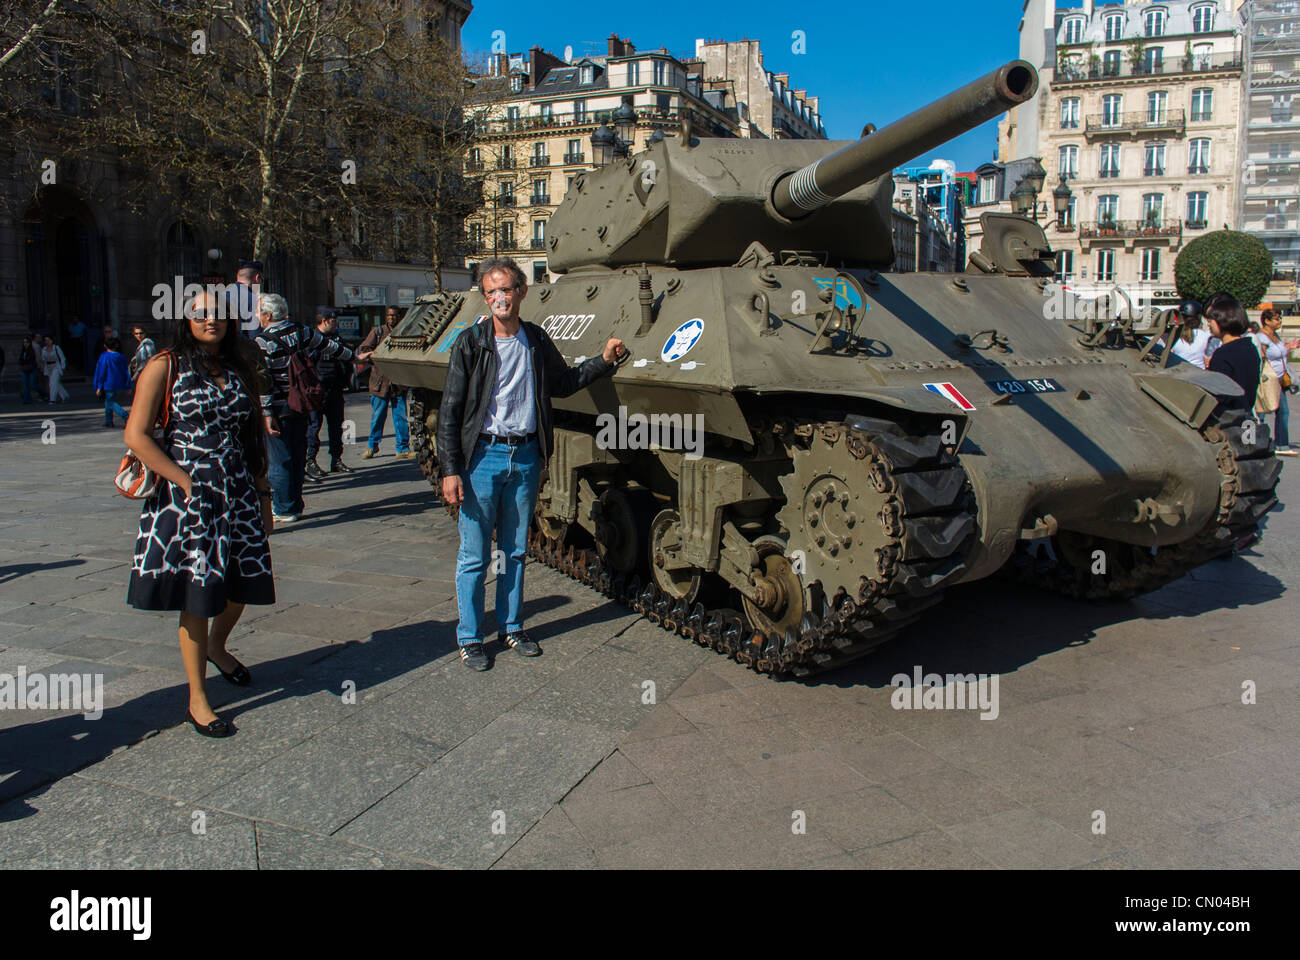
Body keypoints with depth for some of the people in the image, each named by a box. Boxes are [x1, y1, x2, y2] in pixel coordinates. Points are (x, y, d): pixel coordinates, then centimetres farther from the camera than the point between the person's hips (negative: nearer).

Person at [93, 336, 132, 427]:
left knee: (111, 403, -2)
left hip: (109, 384, -6)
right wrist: (128, 386, 8)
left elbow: (101, 372, -10)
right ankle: (108, 421, 21)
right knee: (108, 401, 19)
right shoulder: (121, 357, 2)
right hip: (119, 385, 6)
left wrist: (99, 387, -6)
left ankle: (125, 416, -24)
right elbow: (126, 373, 3)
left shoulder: (104, 357, -11)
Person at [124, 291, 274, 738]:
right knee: (197, 593, -1)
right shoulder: (166, 366, -4)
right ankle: (197, 700, 12)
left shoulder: (237, 369, 11)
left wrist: (262, 493, 12)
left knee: (243, 581, 11)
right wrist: (186, 483, -15)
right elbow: (136, 435, -9)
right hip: (188, 495, -5)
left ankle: (216, 647, 43)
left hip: (238, 492, 5)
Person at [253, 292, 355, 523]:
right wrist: (353, 357, 33)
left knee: (279, 461, 1)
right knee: (298, 457, 14)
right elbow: (329, 347, 16)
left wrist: (267, 413, -16)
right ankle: (296, 506, 21)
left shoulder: (262, 342, -13)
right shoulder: (302, 331, 3)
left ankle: (285, 510, 6)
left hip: (279, 409, -6)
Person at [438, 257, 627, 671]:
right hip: (483, 456, -4)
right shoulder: (470, 343, -6)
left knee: (516, 551, 14)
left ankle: (511, 627, 29)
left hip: (526, 457, 4)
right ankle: (469, 638, 17)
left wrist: (604, 360, 11)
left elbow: (563, 382, 24)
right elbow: (449, 412, -6)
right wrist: (450, 470, -12)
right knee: (474, 556, 3)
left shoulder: (537, 340, 7)